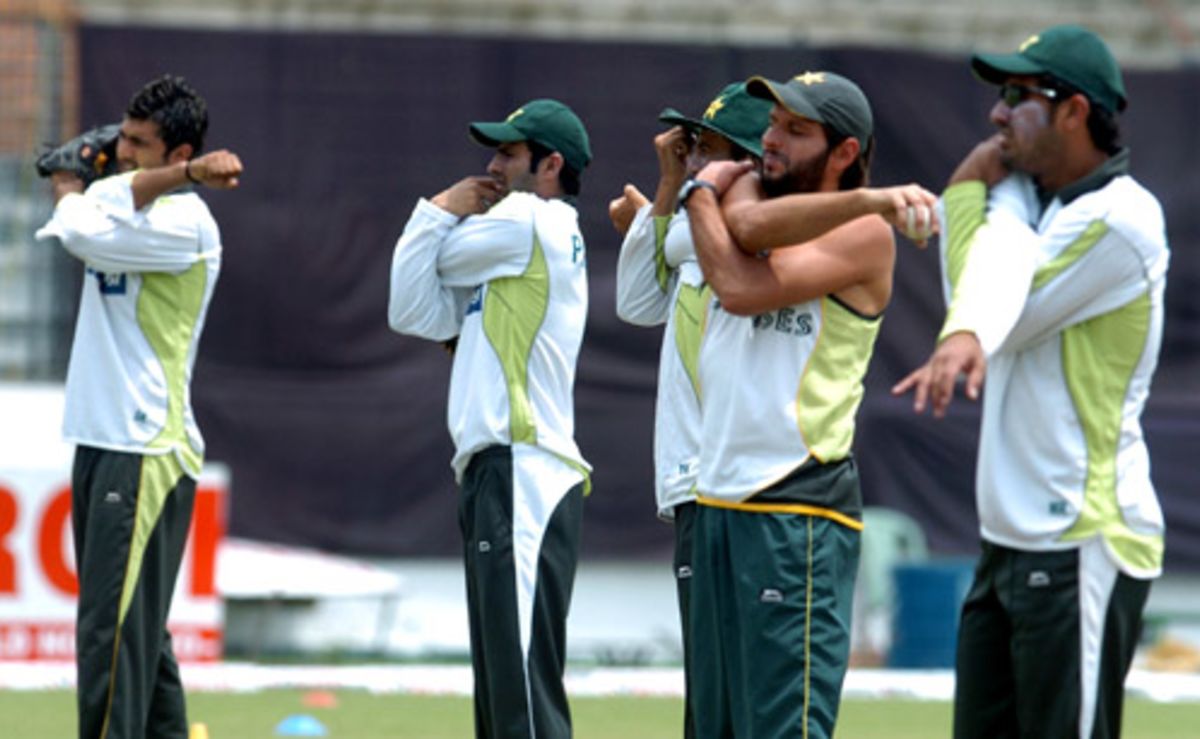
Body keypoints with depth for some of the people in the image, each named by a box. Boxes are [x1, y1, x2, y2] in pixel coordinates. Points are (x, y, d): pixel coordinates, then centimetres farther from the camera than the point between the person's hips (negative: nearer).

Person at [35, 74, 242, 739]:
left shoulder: (185, 224, -13)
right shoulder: (119, 195, 15)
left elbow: (83, 233, -18)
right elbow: (90, 199, -3)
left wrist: (70, 195, 2)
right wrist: (180, 176, -13)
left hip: (147, 452, -9)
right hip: (98, 440, 9)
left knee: (113, 630, -13)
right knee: (137, 625, 12)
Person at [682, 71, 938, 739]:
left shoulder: (863, 234, -6)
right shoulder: (743, 187, 13)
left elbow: (743, 288, -18)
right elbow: (749, 224, -13)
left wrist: (702, 198, -2)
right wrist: (857, 200, -21)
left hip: (800, 513, -8)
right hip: (718, 502, 8)